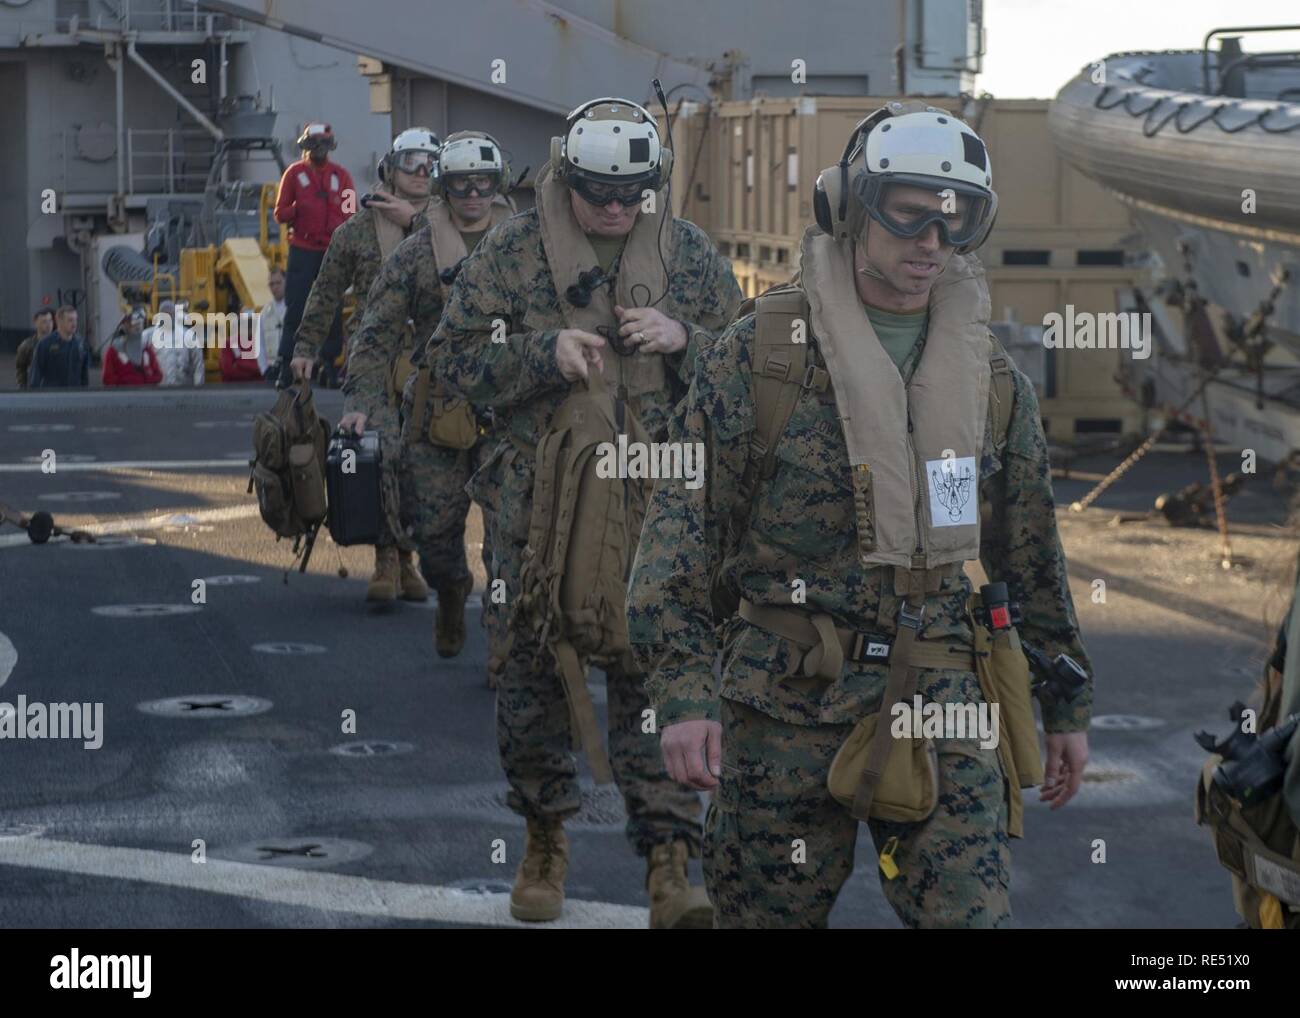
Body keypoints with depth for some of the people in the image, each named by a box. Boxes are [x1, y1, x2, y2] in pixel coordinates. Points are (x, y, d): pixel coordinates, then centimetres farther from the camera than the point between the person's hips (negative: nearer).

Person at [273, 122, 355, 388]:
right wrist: (296, 209, -12)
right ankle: (287, 366, -4)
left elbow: (352, 214, 11)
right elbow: (280, 214, 7)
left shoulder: (342, 176, 11)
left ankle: (329, 363, 5)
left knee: (333, 311, -1)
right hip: (302, 251, -1)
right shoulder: (294, 173, 8)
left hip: (334, 251, 2)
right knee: (296, 309, -5)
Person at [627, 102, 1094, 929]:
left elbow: (1033, 557, 17)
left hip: (938, 703, 2)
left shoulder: (994, 380, 8)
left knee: (972, 913, -8)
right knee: (767, 912, 7)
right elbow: (682, 527, -6)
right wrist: (683, 692, -15)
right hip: (785, 703, -2)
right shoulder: (757, 355, -3)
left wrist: (1067, 705, 19)